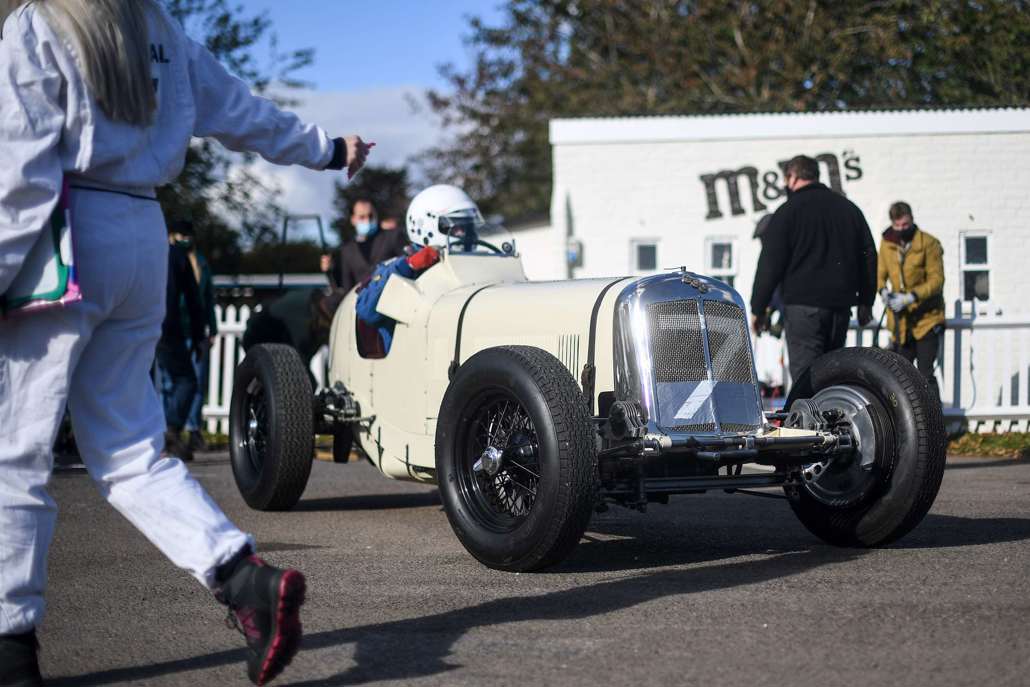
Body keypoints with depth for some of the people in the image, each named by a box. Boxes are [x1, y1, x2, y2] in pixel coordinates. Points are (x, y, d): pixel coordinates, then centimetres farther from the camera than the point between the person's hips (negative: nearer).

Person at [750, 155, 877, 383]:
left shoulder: (788, 211, -4)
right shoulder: (849, 208, 15)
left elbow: (770, 264, -8)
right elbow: (869, 256, 17)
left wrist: (758, 308, -3)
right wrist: (865, 302, 20)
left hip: (803, 306, -6)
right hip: (841, 304, 6)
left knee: (804, 372, -8)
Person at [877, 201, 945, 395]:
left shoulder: (928, 244, -11)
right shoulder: (887, 244, 4)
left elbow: (936, 279, -14)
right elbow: (880, 273, 10)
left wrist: (911, 297, -26)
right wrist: (883, 290, -13)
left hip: (926, 319, -5)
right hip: (901, 320, 5)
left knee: (925, 373, -9)